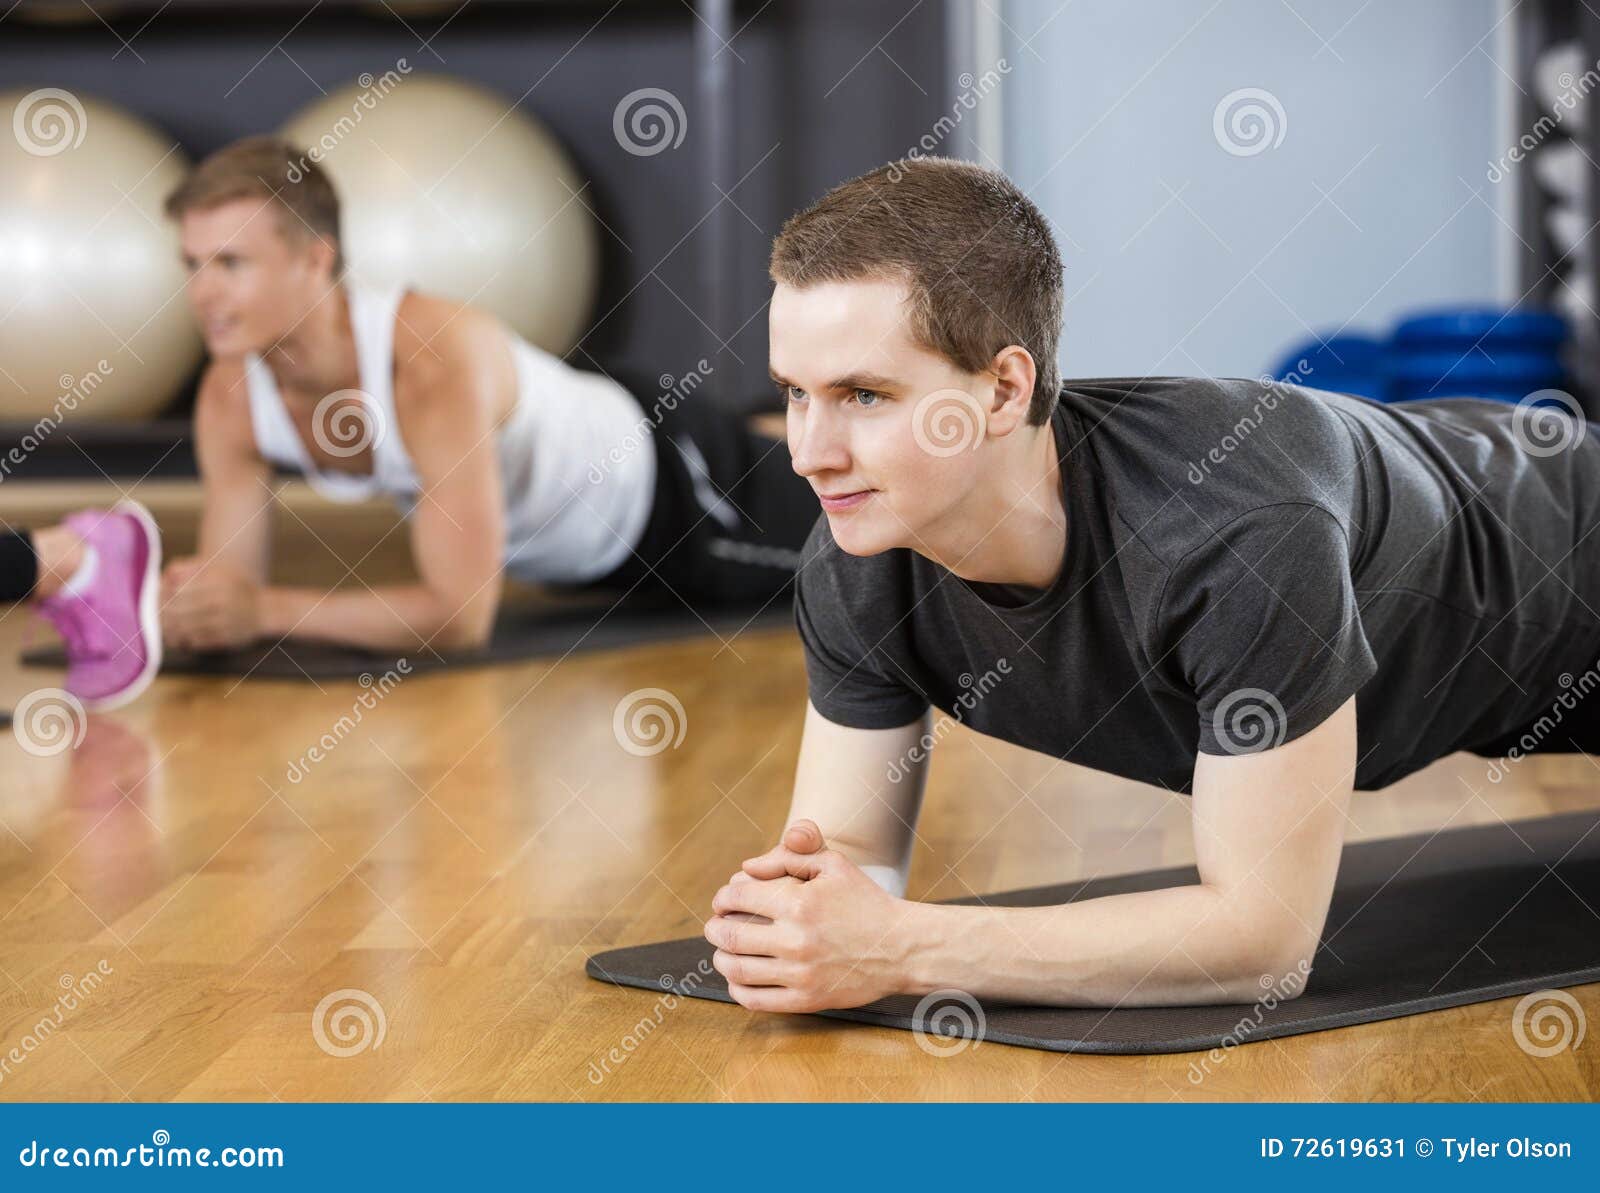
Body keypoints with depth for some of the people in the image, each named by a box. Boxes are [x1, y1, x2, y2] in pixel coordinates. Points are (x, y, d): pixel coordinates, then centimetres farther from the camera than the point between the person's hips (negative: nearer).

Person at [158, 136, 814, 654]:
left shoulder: (438, 359, -45)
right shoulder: (230, 400, -25)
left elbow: (460, 614, -46)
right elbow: (236, 586, -17)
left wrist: (263, 609, -51)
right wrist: (189, 606, -41)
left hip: (673, 487, -7)